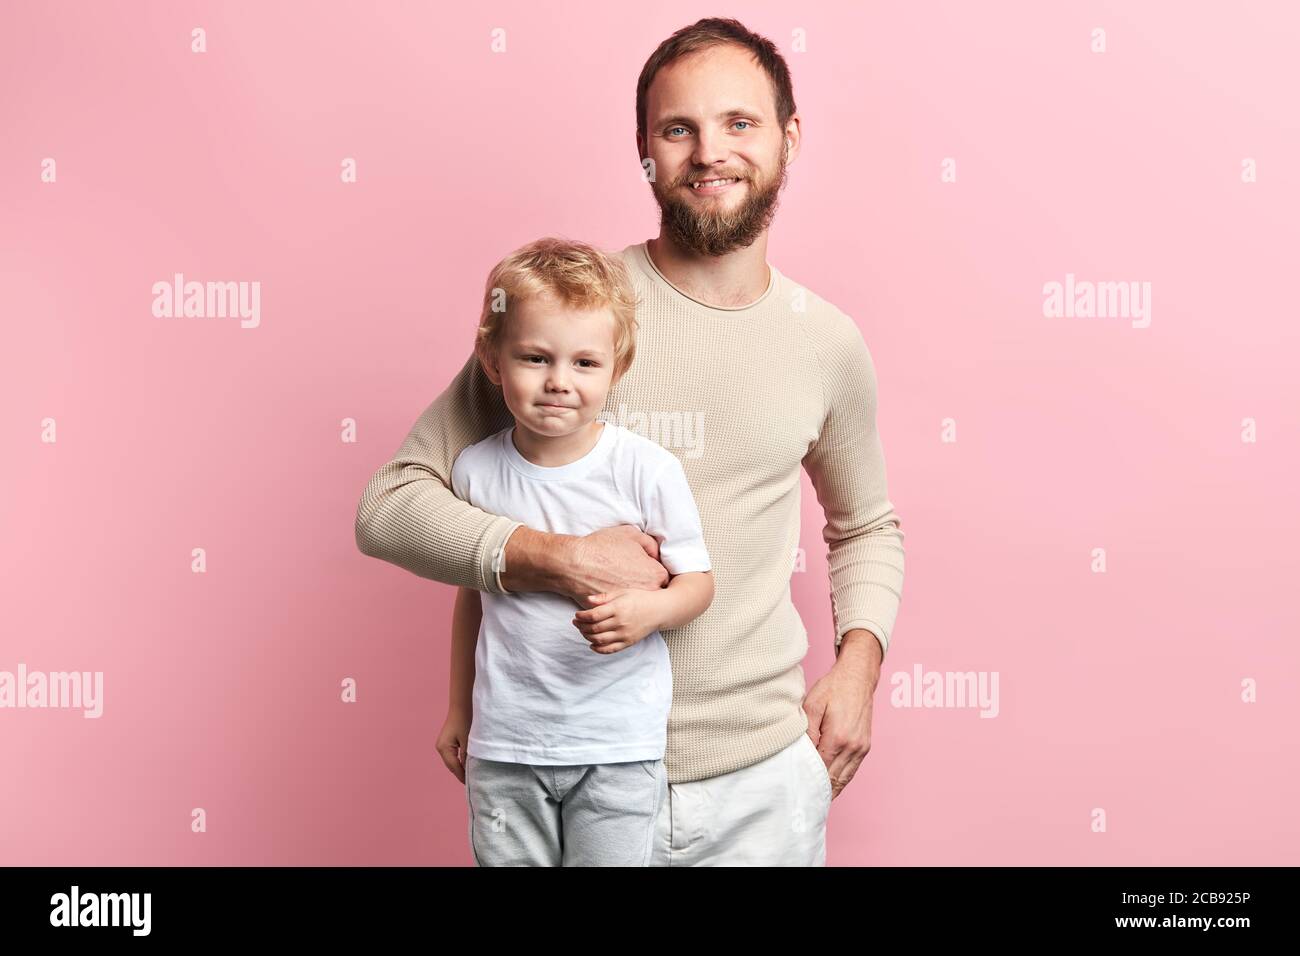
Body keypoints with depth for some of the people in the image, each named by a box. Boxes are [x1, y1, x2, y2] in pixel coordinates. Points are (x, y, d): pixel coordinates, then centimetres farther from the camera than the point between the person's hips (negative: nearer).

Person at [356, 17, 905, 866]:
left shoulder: (828, 342, 2)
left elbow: (867, 526, 19)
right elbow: (390, 505, -9)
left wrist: (860, 659, 2)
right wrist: (554, 558, -23)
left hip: (766, 779, 3)